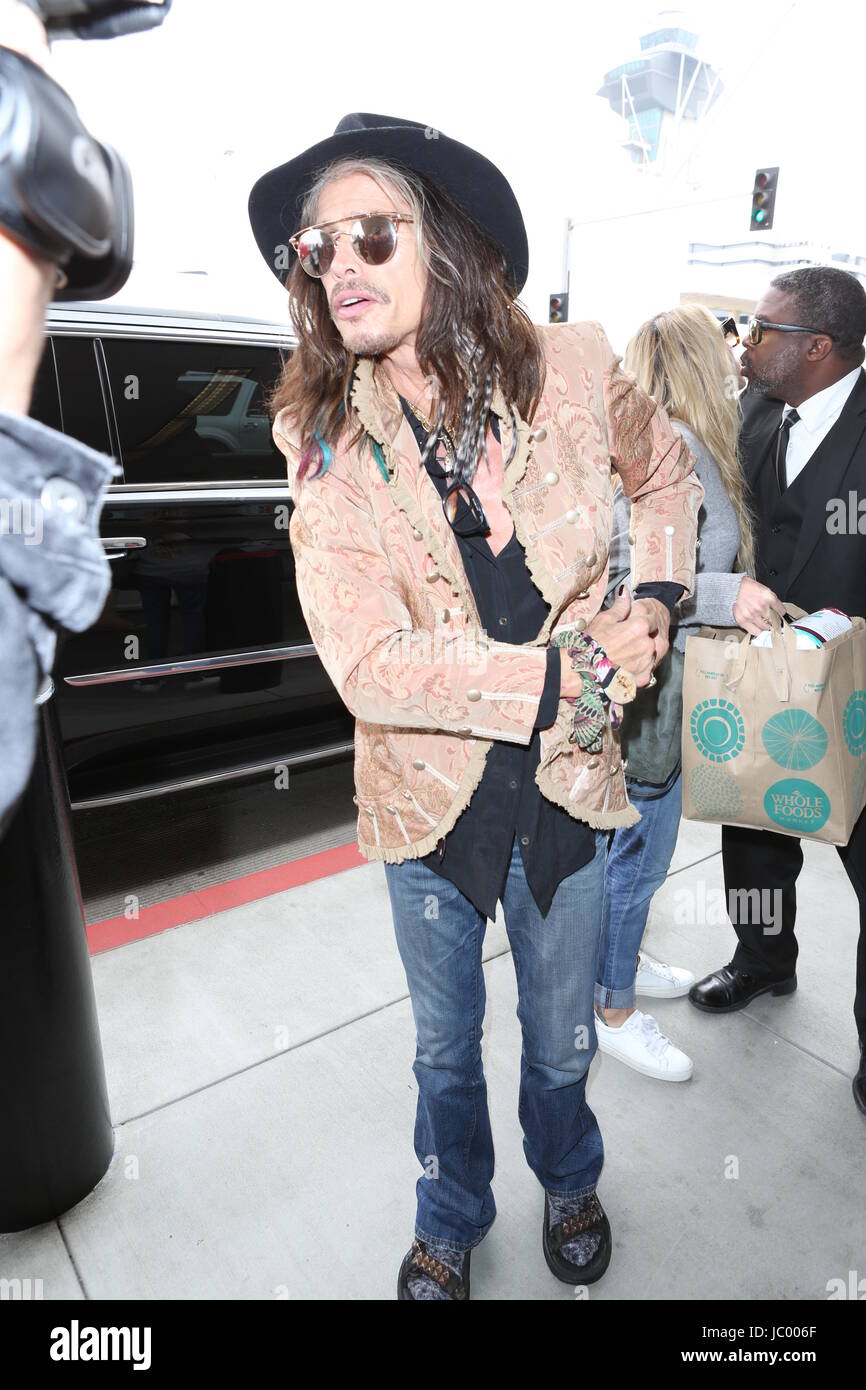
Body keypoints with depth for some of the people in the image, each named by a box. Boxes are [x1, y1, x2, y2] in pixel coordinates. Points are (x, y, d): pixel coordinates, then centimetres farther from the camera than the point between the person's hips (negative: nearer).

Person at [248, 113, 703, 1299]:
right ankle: (451, 1222, 54)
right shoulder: (325, 440, -12)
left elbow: (666, 470, 12)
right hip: (431, 797, 0)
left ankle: (570, 1185, 58)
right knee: (446, 1046, 22)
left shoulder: (571, 371, -10)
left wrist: (657, 599, -2)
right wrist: (566, 673, -21)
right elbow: (370, 664, -21)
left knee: (561, 1038, 23)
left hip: (569, 781, 1)